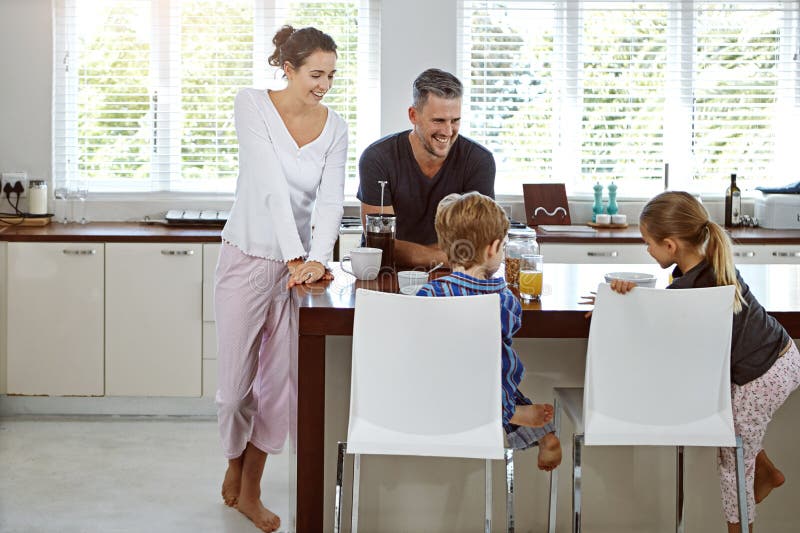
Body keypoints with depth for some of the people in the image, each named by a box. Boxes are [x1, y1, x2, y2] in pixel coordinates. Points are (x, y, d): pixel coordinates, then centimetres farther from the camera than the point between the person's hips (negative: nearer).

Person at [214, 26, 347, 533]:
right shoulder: (252, 105, -11)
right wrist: (295, 257, -28)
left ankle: (250, 491, 21)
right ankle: (234, 464, 33)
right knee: (237, 381, 4)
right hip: (248, 257, -3)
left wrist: (318, 258, -26)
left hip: (299, 262, 3)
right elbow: (271, 185, -21)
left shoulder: (335, 127, -1)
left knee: (281, 381, 4)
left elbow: (330, 200, -9)